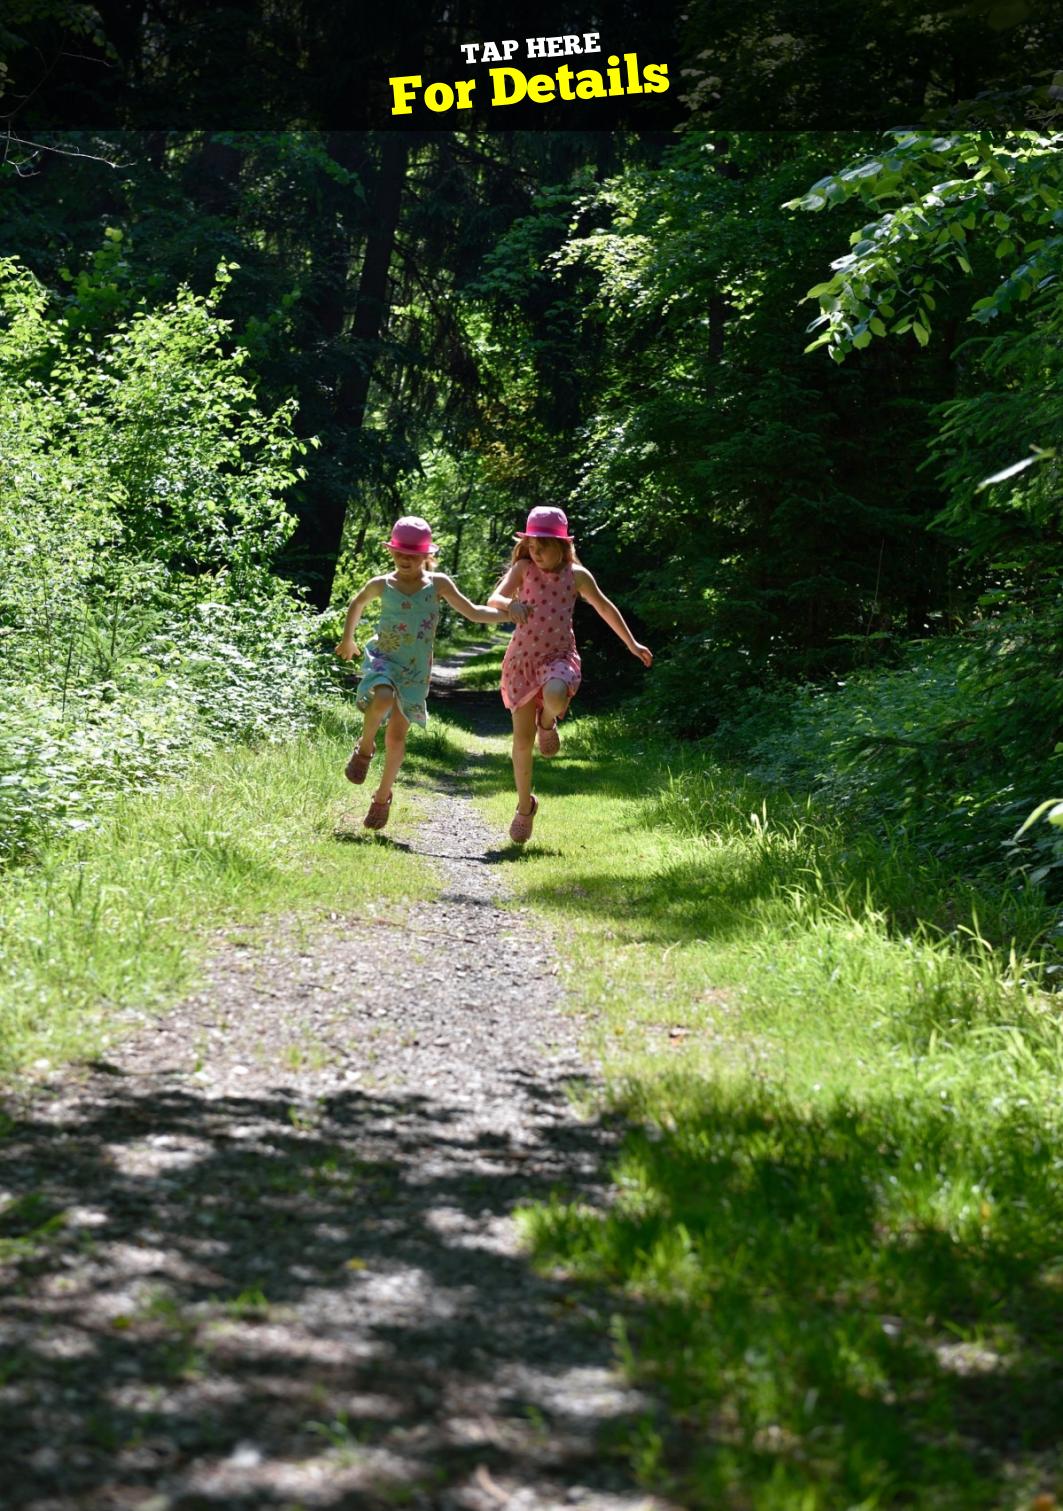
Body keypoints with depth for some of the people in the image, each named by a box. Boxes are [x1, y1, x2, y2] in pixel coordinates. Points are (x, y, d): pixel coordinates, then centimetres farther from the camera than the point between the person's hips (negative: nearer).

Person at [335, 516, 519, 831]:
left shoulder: (438, 583, -1)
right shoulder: (381, 585, -1)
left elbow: (473, 612, 2)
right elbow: (357, 603, 20)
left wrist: (510, 613, -10)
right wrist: (347, 640, 27)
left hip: (415, 671, 1)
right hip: (382, 658, -1)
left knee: (397, 734, 2)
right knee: (382, 699, -34)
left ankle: (383, 795, 21)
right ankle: (365, 747, -5)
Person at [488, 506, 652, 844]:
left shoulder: (577, 575, 0)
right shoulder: (524, 569, -3)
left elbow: (604, 607, 13)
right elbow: (494, 598, -16)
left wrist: (632, 644, 18)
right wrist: (508, 605, -41)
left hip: (559, 656, -1)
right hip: (522, 658, 1)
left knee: (555, 696, -38)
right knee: (522, 739, 1)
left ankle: (548, 722, 0)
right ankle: (525, 806, 21)